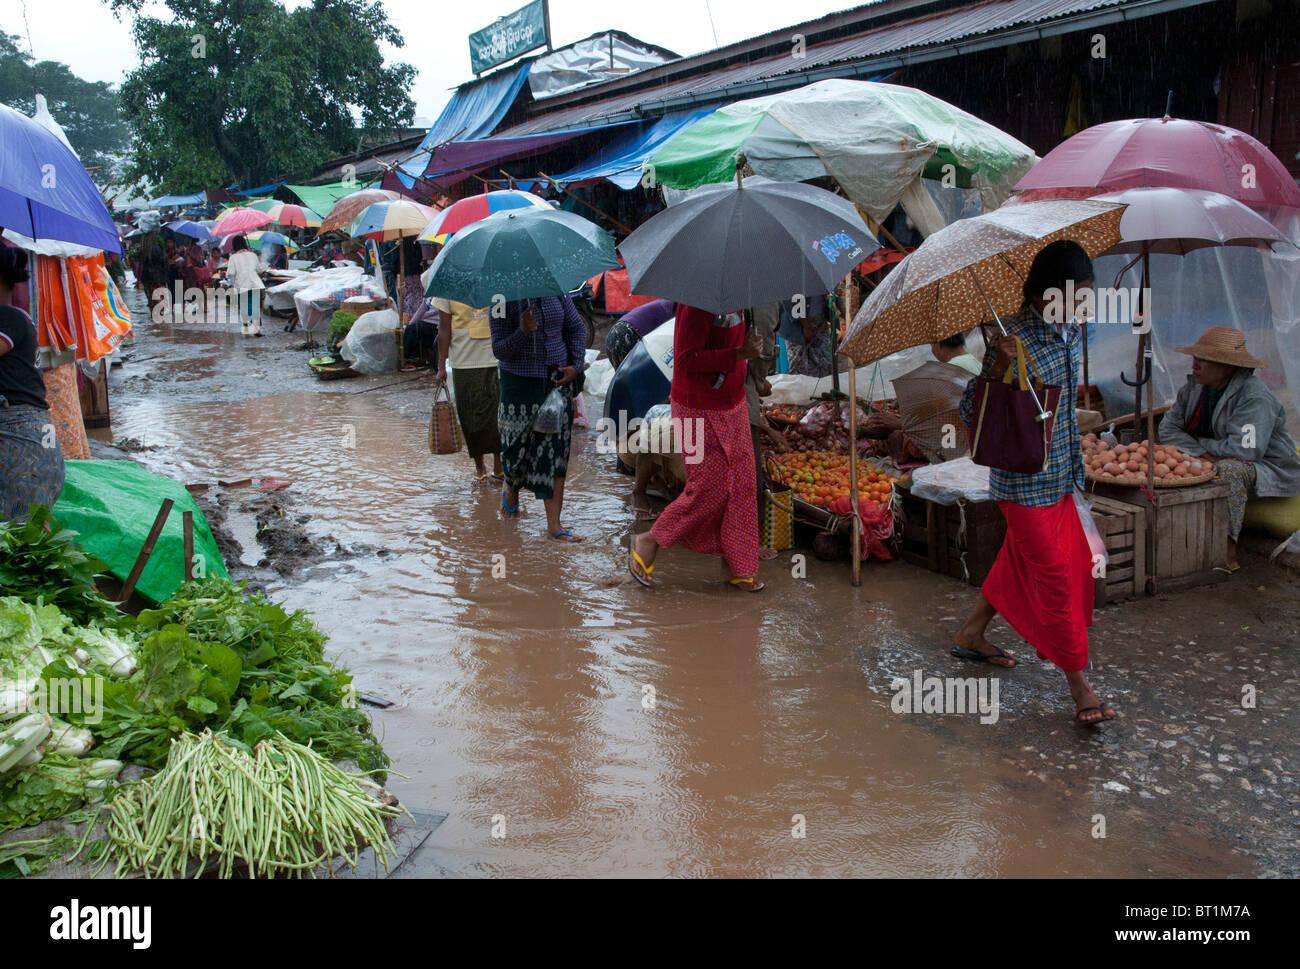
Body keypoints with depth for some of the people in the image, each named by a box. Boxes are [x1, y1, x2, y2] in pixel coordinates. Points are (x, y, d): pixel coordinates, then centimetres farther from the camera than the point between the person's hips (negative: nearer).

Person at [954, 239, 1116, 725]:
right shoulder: (1013, 339, -21)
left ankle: (971, 633, 38)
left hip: (1059, 472, 8)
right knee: (1054, 574, -2)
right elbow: (971, 412, -23)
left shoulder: (1071, 329, 3)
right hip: (1025, 480, -8)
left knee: (1022, 558, 19)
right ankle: (1079, 685, 9)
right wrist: (998, 369, -38)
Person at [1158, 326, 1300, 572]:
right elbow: (1168, 427, -1)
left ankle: (1228, 550, -33)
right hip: (1215, 460, 8)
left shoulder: (1254, 397, -23)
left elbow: (1246, 449, -33)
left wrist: (1202, 444, -17)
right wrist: (1201, 454, -17)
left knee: (1228, 469, -39)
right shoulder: (1194, 386, 1)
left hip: (1268, 470, -8)